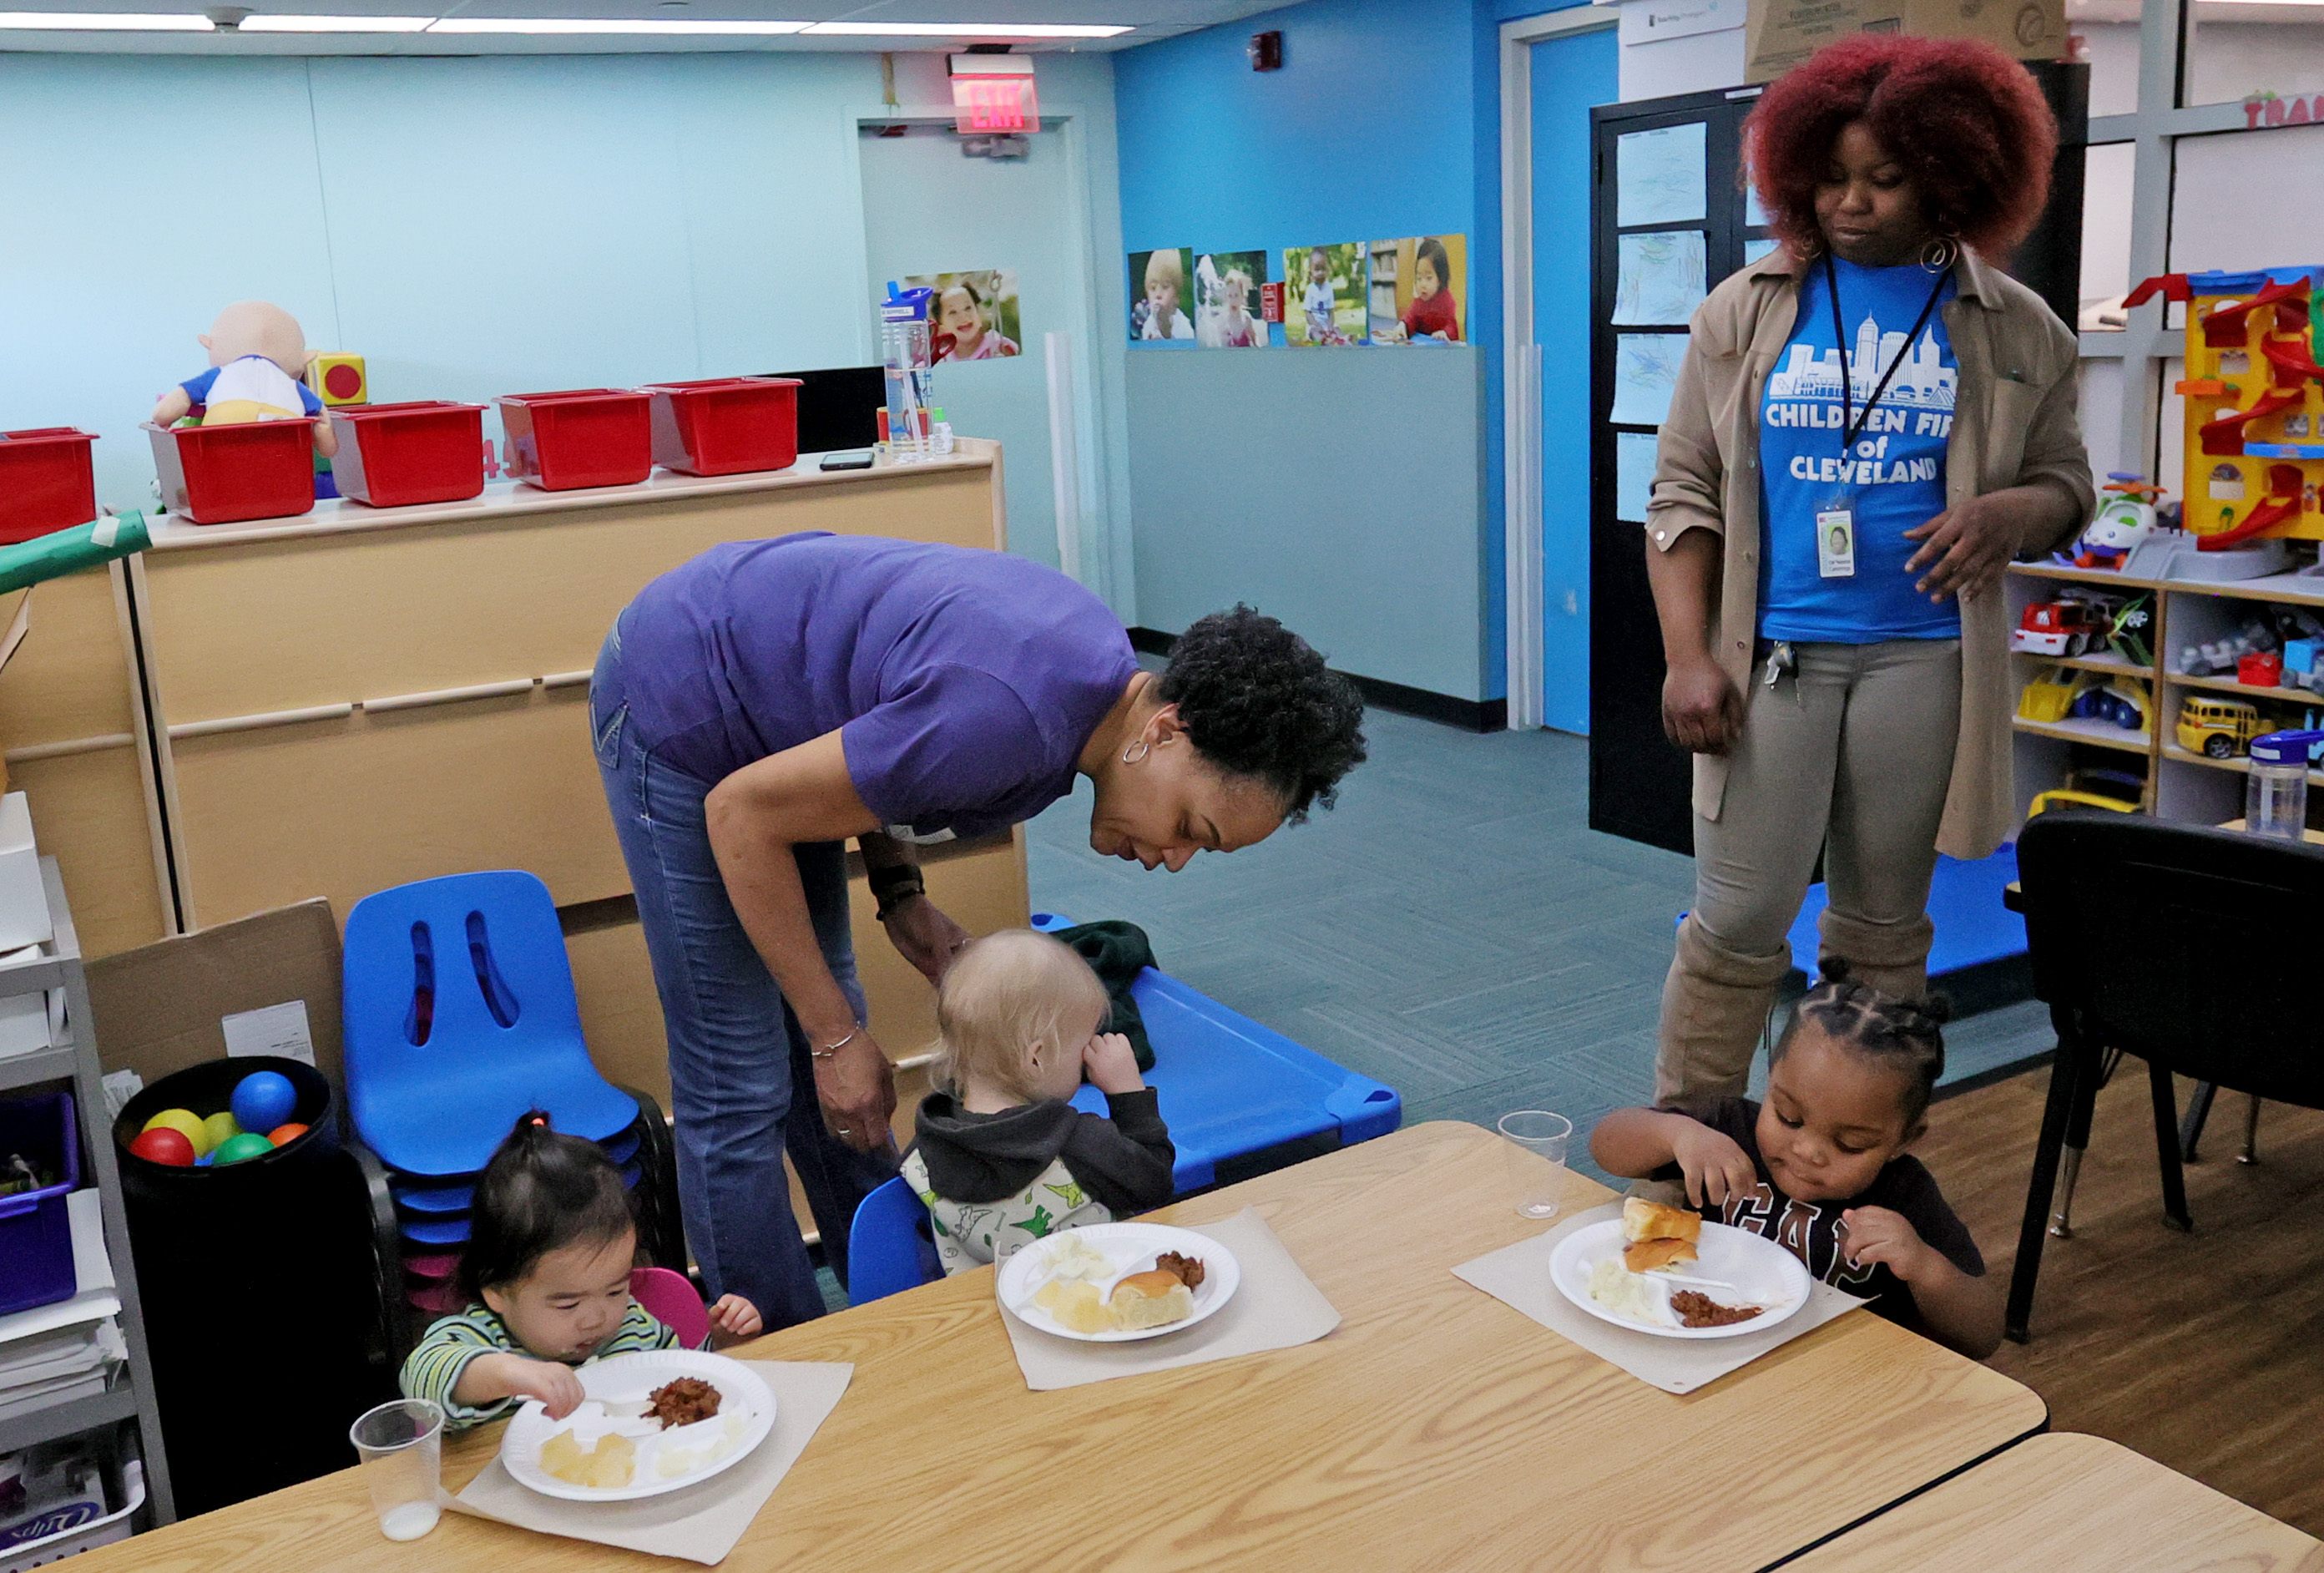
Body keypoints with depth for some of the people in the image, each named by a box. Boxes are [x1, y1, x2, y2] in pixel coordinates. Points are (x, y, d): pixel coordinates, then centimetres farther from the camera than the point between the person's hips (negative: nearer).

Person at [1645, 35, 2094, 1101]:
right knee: (1737, 923, -3)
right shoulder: (1747, 312, 4)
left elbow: (2065, 481, 13)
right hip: (1770, 653, -1)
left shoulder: (2014, 330, 6)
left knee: (1884, 930, 9)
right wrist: (1688, 657, -8)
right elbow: (1683, 492, 2)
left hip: (1920, 656, 1)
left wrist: (2012, 512, -12)